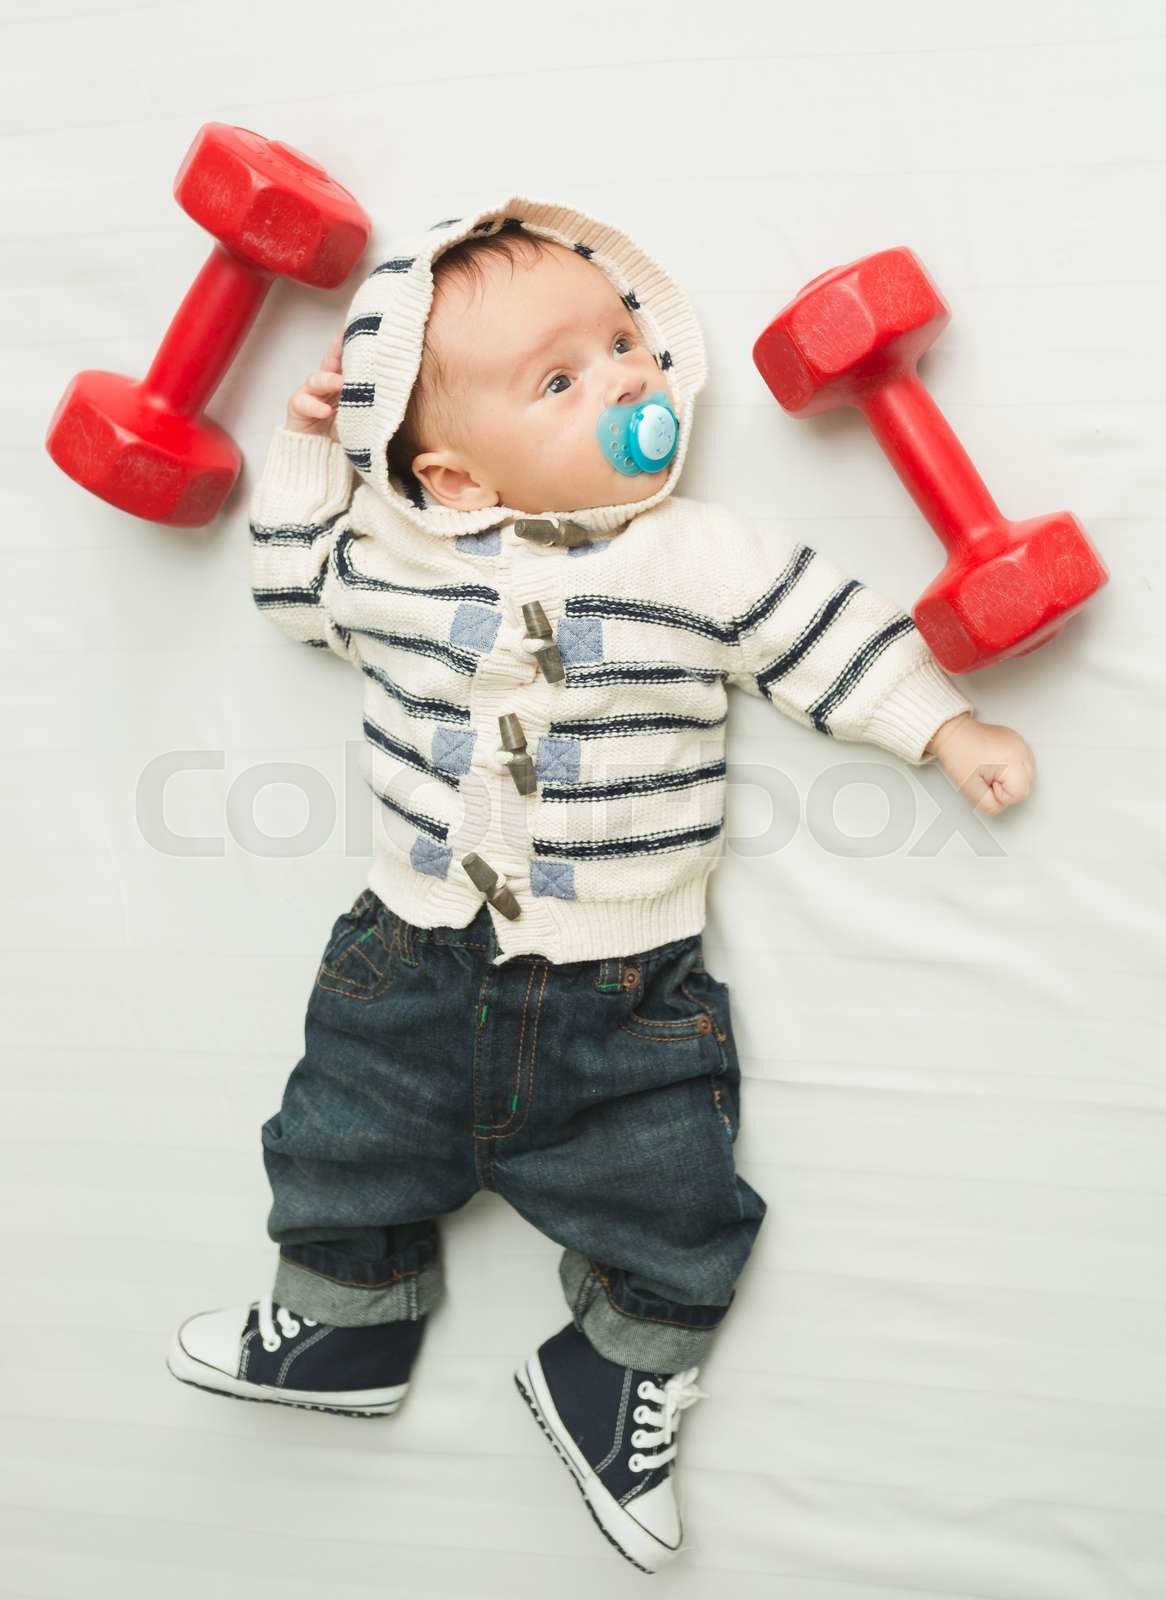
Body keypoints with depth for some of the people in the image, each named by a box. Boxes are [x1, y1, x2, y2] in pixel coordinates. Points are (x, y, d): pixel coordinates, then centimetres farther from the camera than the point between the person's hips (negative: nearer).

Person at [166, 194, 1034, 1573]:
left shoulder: (711, 557, -8)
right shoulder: (396, 554, -2)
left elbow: (829, 636, 2)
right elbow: (297, 589, 15)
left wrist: (949, 728, 1)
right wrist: (307, 453, 5)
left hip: (628, 988, -1)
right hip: (415, 960, 2)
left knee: (667, 1210, 5)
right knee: (343, 1150, 17)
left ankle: (613, 1379, 36)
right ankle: (341, 1325, 47)